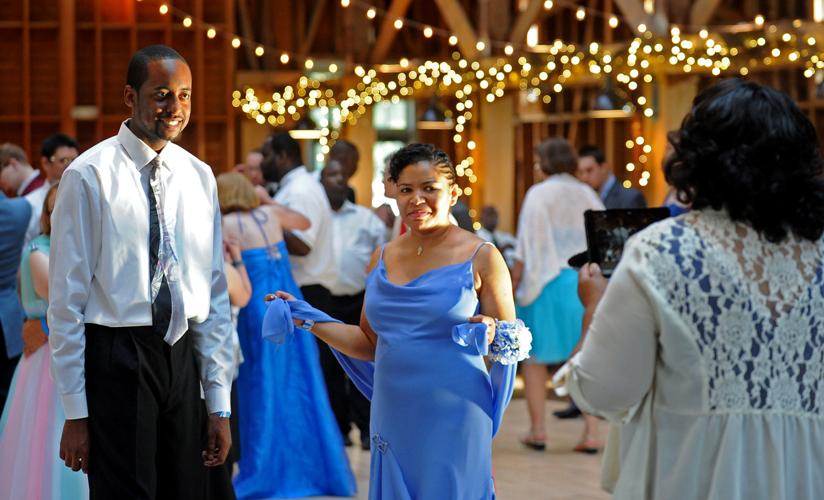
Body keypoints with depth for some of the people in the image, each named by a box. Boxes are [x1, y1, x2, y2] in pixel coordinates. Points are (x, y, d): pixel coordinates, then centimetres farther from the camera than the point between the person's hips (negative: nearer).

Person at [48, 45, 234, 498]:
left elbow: (215, 294, 10)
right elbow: (66, 298, -7)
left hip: (182, 358, 5)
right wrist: (75, 411, -9)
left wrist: (219, 403, 8)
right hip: (117, 356, -5)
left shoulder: (199, 177, 7)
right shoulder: (90, 176, -8)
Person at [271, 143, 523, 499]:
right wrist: (308, 321, 9)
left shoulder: (480, 257, -3)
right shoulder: (382, 259, 11)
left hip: (452, 421, -4)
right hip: (392, 417, 4)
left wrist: (493, 336, -21)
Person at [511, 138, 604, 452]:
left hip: (547, 284, -4)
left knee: (534, 356, 9)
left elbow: (527, 250, -10)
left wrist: (514, 282, -5)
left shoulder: (539, 194, -6)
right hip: (586, 283, 4)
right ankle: (591, 432, 0)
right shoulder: (588, 195, 6)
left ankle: (538, 429, 8)